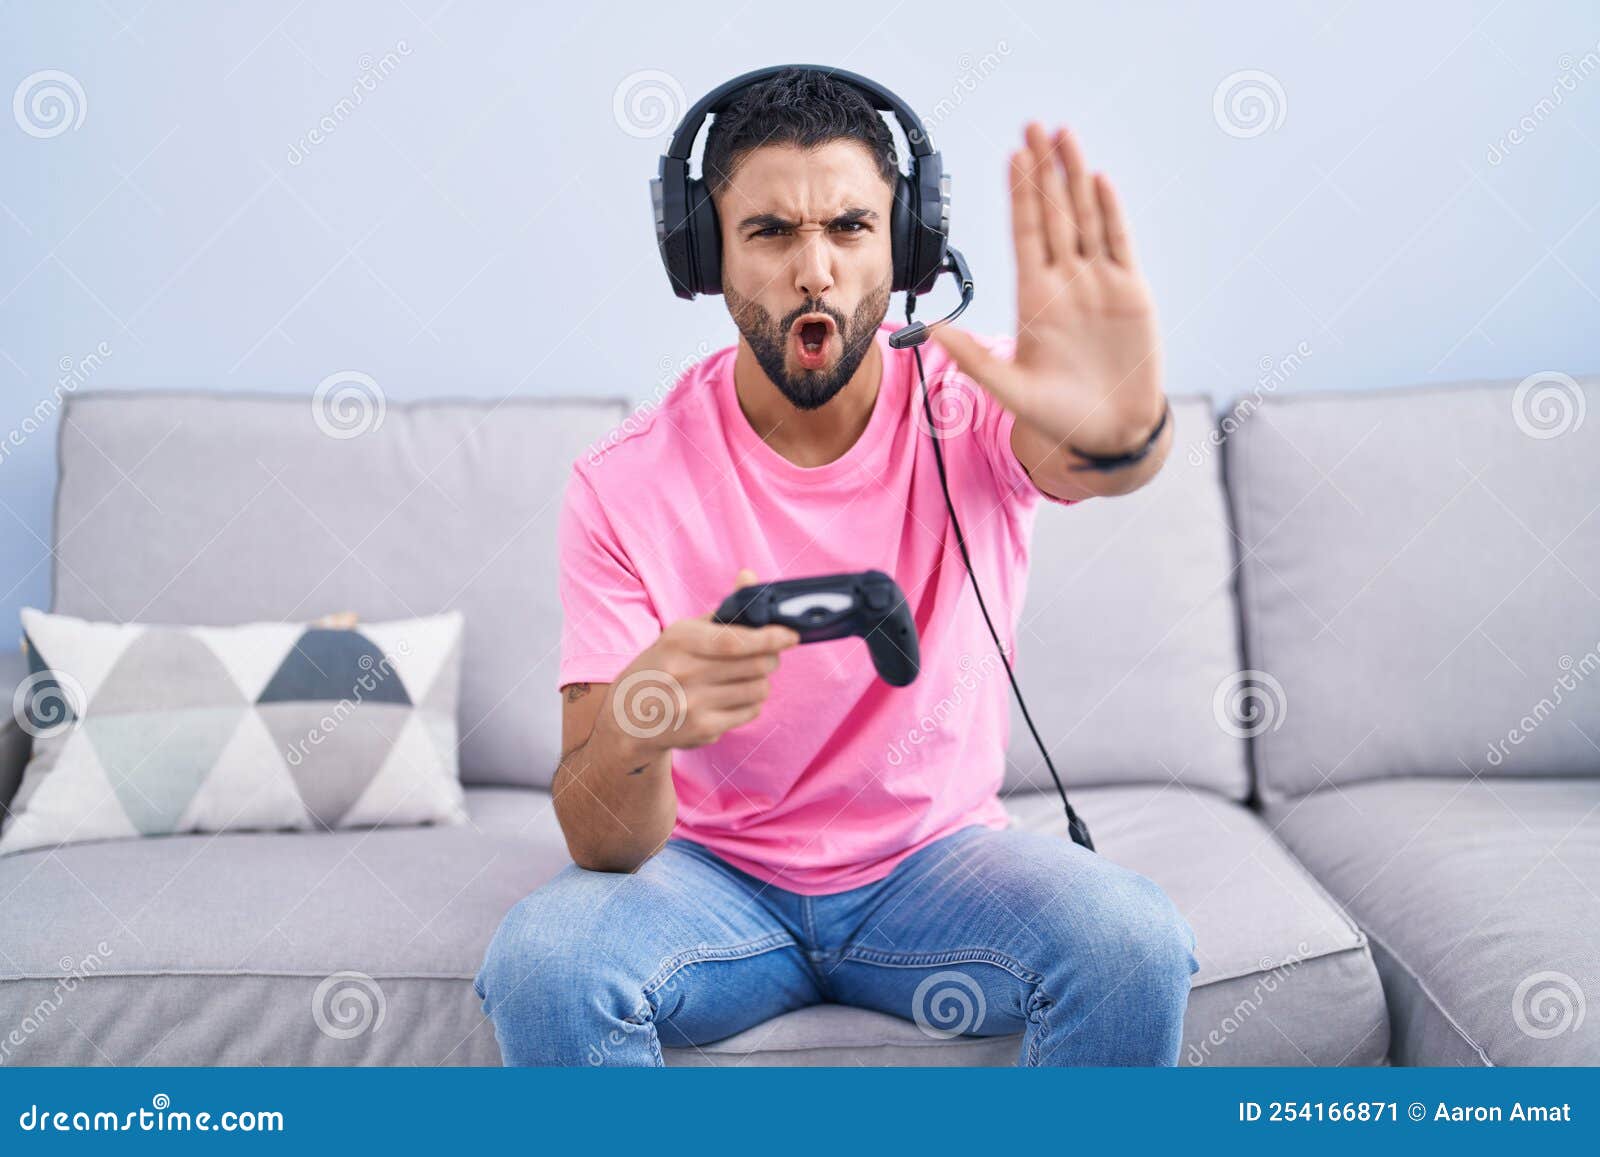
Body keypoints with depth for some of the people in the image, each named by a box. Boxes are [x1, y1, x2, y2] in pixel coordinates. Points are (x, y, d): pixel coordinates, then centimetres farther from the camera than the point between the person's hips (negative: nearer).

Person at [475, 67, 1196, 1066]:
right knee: (540, 963, -30)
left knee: (1138, 945, -27)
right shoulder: (624, 487, -15)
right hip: (714, 869, 0)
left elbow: (1083, 460, -39)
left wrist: (1121, 429, -65)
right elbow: (603, 848, -20)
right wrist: (636, 725, -45)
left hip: (941, 856, 1)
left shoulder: (966, 402, -13)